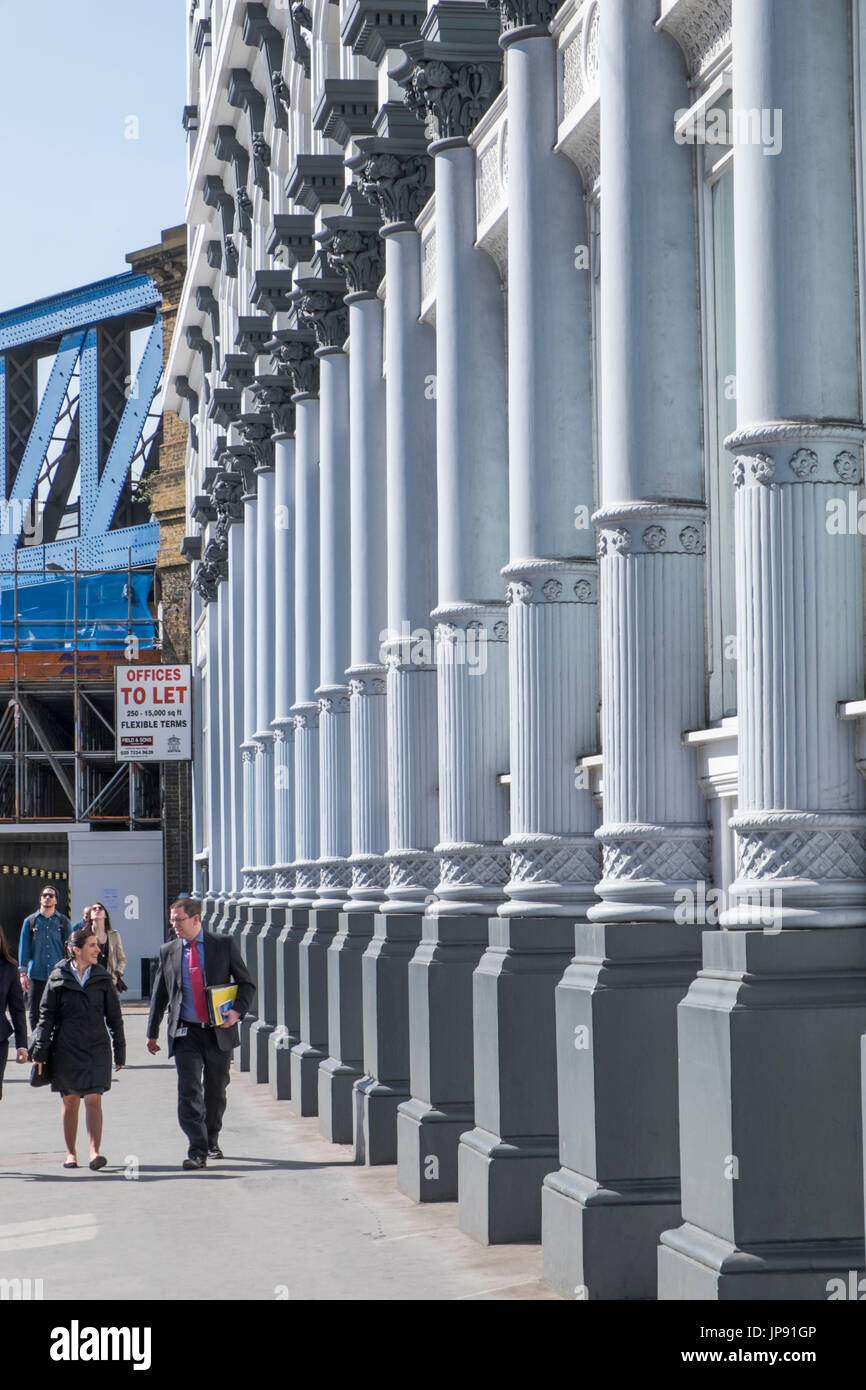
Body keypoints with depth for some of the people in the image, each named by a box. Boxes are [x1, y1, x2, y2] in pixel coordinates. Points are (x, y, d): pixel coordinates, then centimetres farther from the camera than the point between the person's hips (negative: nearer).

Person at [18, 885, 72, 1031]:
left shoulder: (64, 922, 9)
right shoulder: (30, 921, 8)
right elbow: (24, 947, 6)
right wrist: (22, 972, -2)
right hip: (36, 975, 0)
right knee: (35, 1012, 1)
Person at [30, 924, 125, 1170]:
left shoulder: (102, 978, 5)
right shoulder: (58, 977, 1)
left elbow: (114, 1016, 10)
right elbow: (46, 1015, 2)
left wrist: (120, 1050, 9)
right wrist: (40, 1050, -4)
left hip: (96, 1048, 0)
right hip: (65, 1048, 0)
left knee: (93, 1100, -11)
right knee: (70, 1101, 6)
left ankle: (95, 1151, -16)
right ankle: (70, 1152, 17)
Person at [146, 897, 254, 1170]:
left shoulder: (224, 945, 1)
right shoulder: (168, 952, 6)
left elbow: (246, 983, 5)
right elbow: (160, 994, 13)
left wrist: (238, 1011, -12)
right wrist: (152, 1033, 13)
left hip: (219, 1032, 0)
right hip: (186, 1033, 0)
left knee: (216, 1091, 11)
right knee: (189, 1091, -13)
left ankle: (211, 1142, 32)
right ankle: (197, 1151, -15)